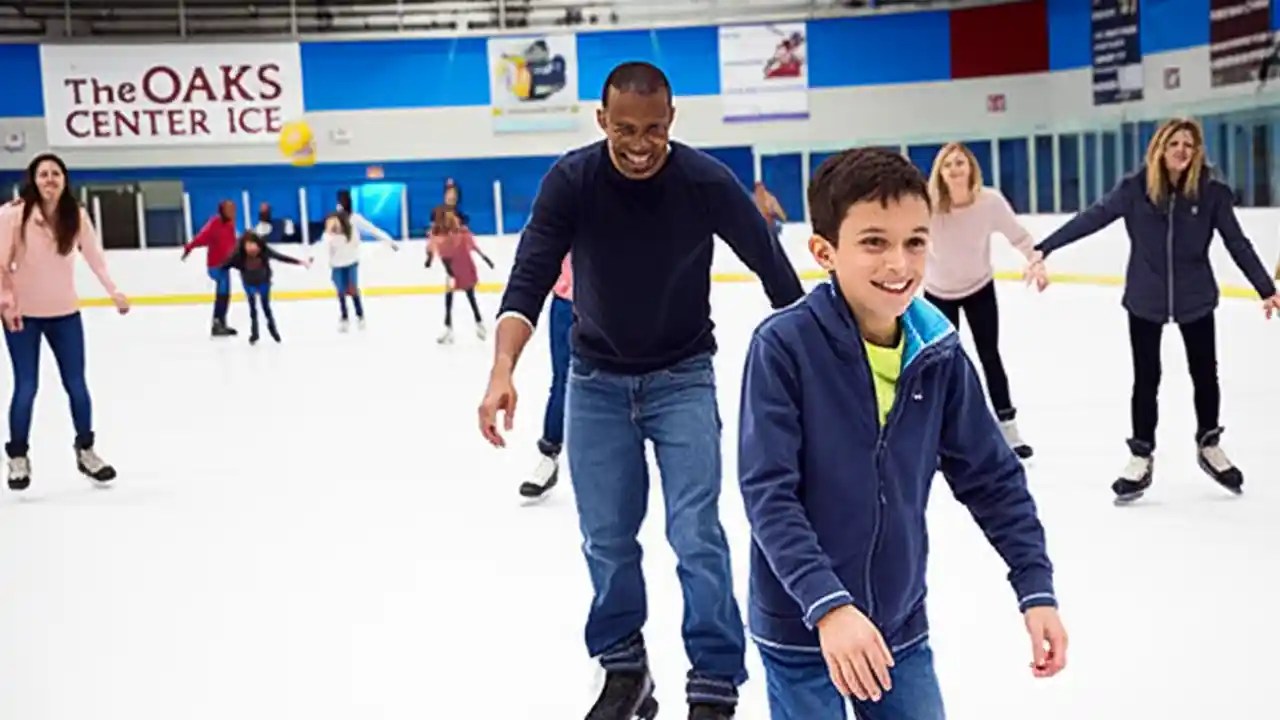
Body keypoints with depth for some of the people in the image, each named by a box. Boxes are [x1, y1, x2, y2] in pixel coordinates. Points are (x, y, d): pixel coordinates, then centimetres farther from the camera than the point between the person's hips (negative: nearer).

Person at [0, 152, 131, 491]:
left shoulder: (76, 216, -5)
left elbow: (95, 256, -9)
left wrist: (114, 291, -23)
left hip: (65, 313, 3)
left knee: (76, 384, 9)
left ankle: (85, 450, 27)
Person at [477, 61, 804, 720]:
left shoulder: (706, 181, -18)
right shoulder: (571, 180, -16)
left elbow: (771, 265, -7)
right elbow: (530, 277, -22)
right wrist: (502, 369, -38)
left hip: (682, 376, -1)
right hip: (596, 379, 2)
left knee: (696, 536, -7)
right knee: (606, 539, 7)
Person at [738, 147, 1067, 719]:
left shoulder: (939, 355, -4)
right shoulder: (784, 346, -18)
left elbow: (991, 476, 5)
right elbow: (767, 493, -20)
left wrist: (1035, 588, 1)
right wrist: (827, 605, -27)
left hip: (900, 625, 4)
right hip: (800, 628, -4)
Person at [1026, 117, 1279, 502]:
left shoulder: (1211, 191, -9)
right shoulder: (1135, 187, -11)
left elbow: (1237, 243, -3)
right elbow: (1091, 218, -15)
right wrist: (1044, 249, -21)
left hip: (1195, 299, 1)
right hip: (1145, 300, -1)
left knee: (1205, 374, 14)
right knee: (1146, 379, 6)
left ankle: (1209, 446, 35)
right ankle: (1141, 457, 19)